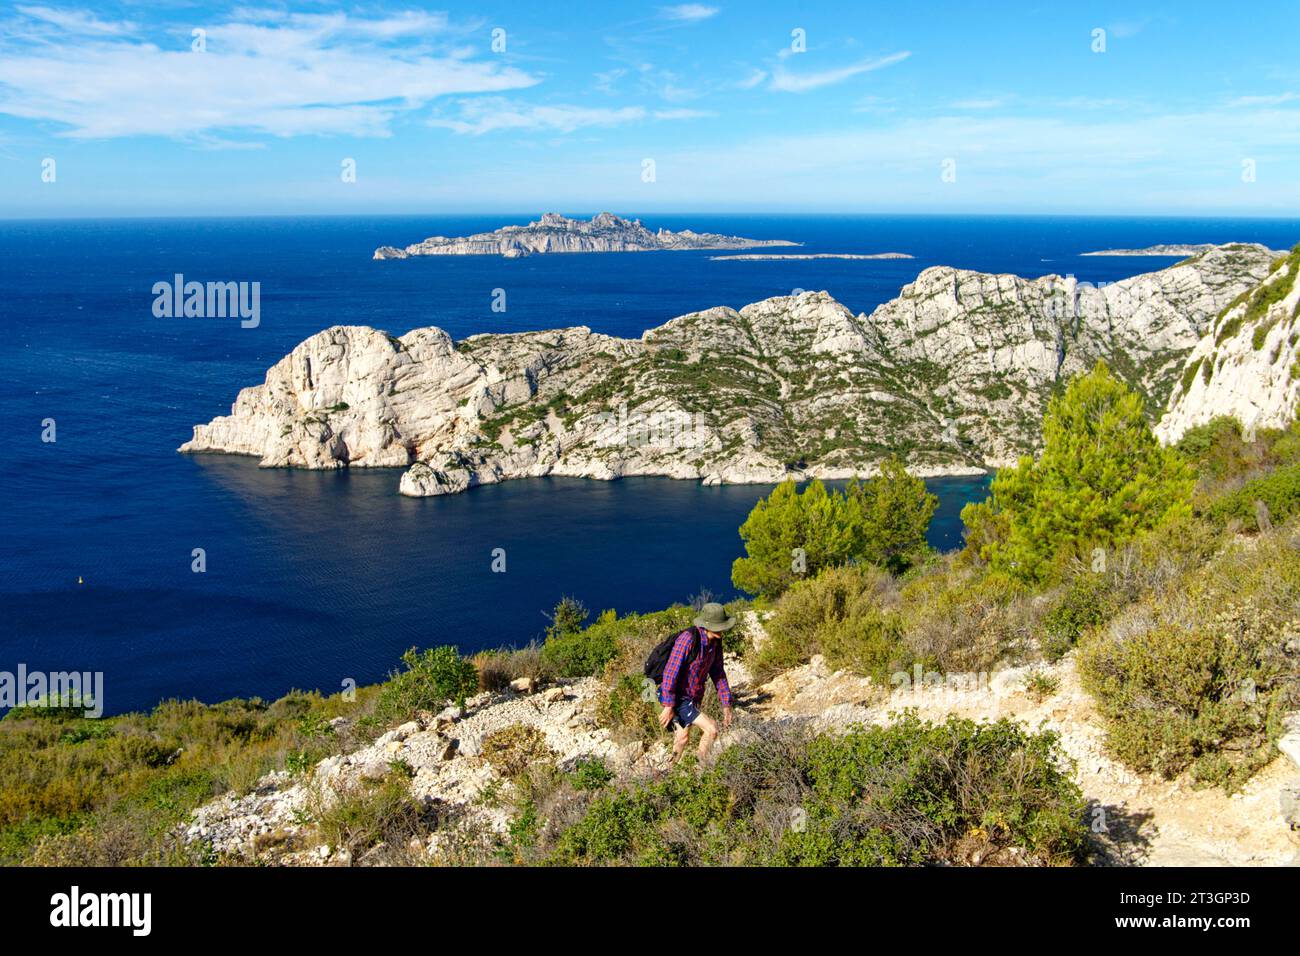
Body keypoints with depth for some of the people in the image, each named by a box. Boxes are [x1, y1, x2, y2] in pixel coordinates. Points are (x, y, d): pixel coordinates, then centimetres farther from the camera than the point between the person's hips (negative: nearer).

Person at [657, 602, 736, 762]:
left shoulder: (716, 641, -4)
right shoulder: (688, 638, -29)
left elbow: (718, 673, 5)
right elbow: (670, 671, -29)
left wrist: (726, 704, 4)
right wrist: (668, 706, -29)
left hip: (693, 698, 9)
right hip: (676, 698, -9)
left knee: (683, 738, 25)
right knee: (711, 729, -16)